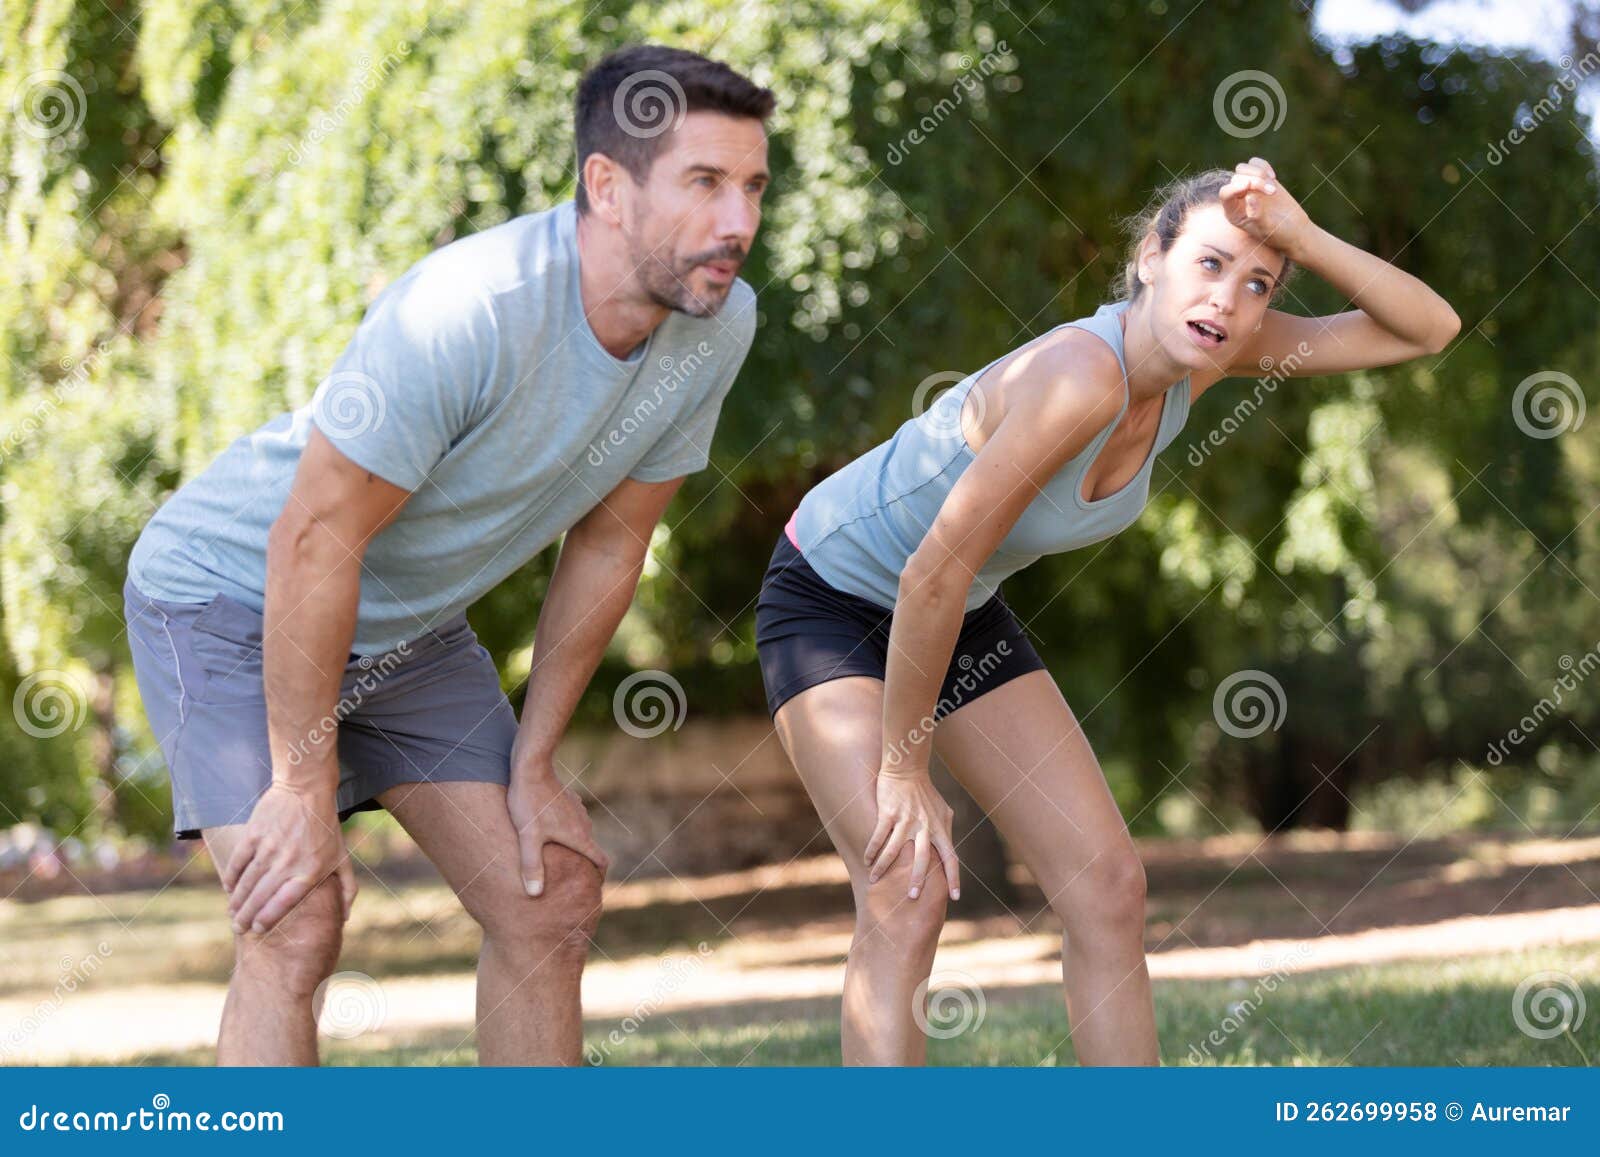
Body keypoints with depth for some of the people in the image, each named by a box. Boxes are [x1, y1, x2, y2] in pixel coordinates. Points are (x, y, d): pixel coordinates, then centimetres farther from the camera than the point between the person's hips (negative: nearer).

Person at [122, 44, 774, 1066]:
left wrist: (534, 763, 2)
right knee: (297, 924, -20)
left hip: (411, 628, 7)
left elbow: (608, 544, -1)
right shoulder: (467, 315, -35)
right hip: (232, 593, -7)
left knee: (552, 897, 4)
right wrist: (306, 791, -24)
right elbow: (314, 540, -29)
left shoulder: (720, 322, -13)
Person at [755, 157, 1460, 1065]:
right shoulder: (1081, 375, -36)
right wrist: (904, 767, -21)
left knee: (1109, 887, 1)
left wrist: (1305, 238, -28)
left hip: (963, 614, 8)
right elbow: (934, 573, -31)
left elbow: (1429, 330, -10)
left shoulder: (1206, 356, -14)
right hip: (833, 596, -8)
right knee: (908, 896, -23)